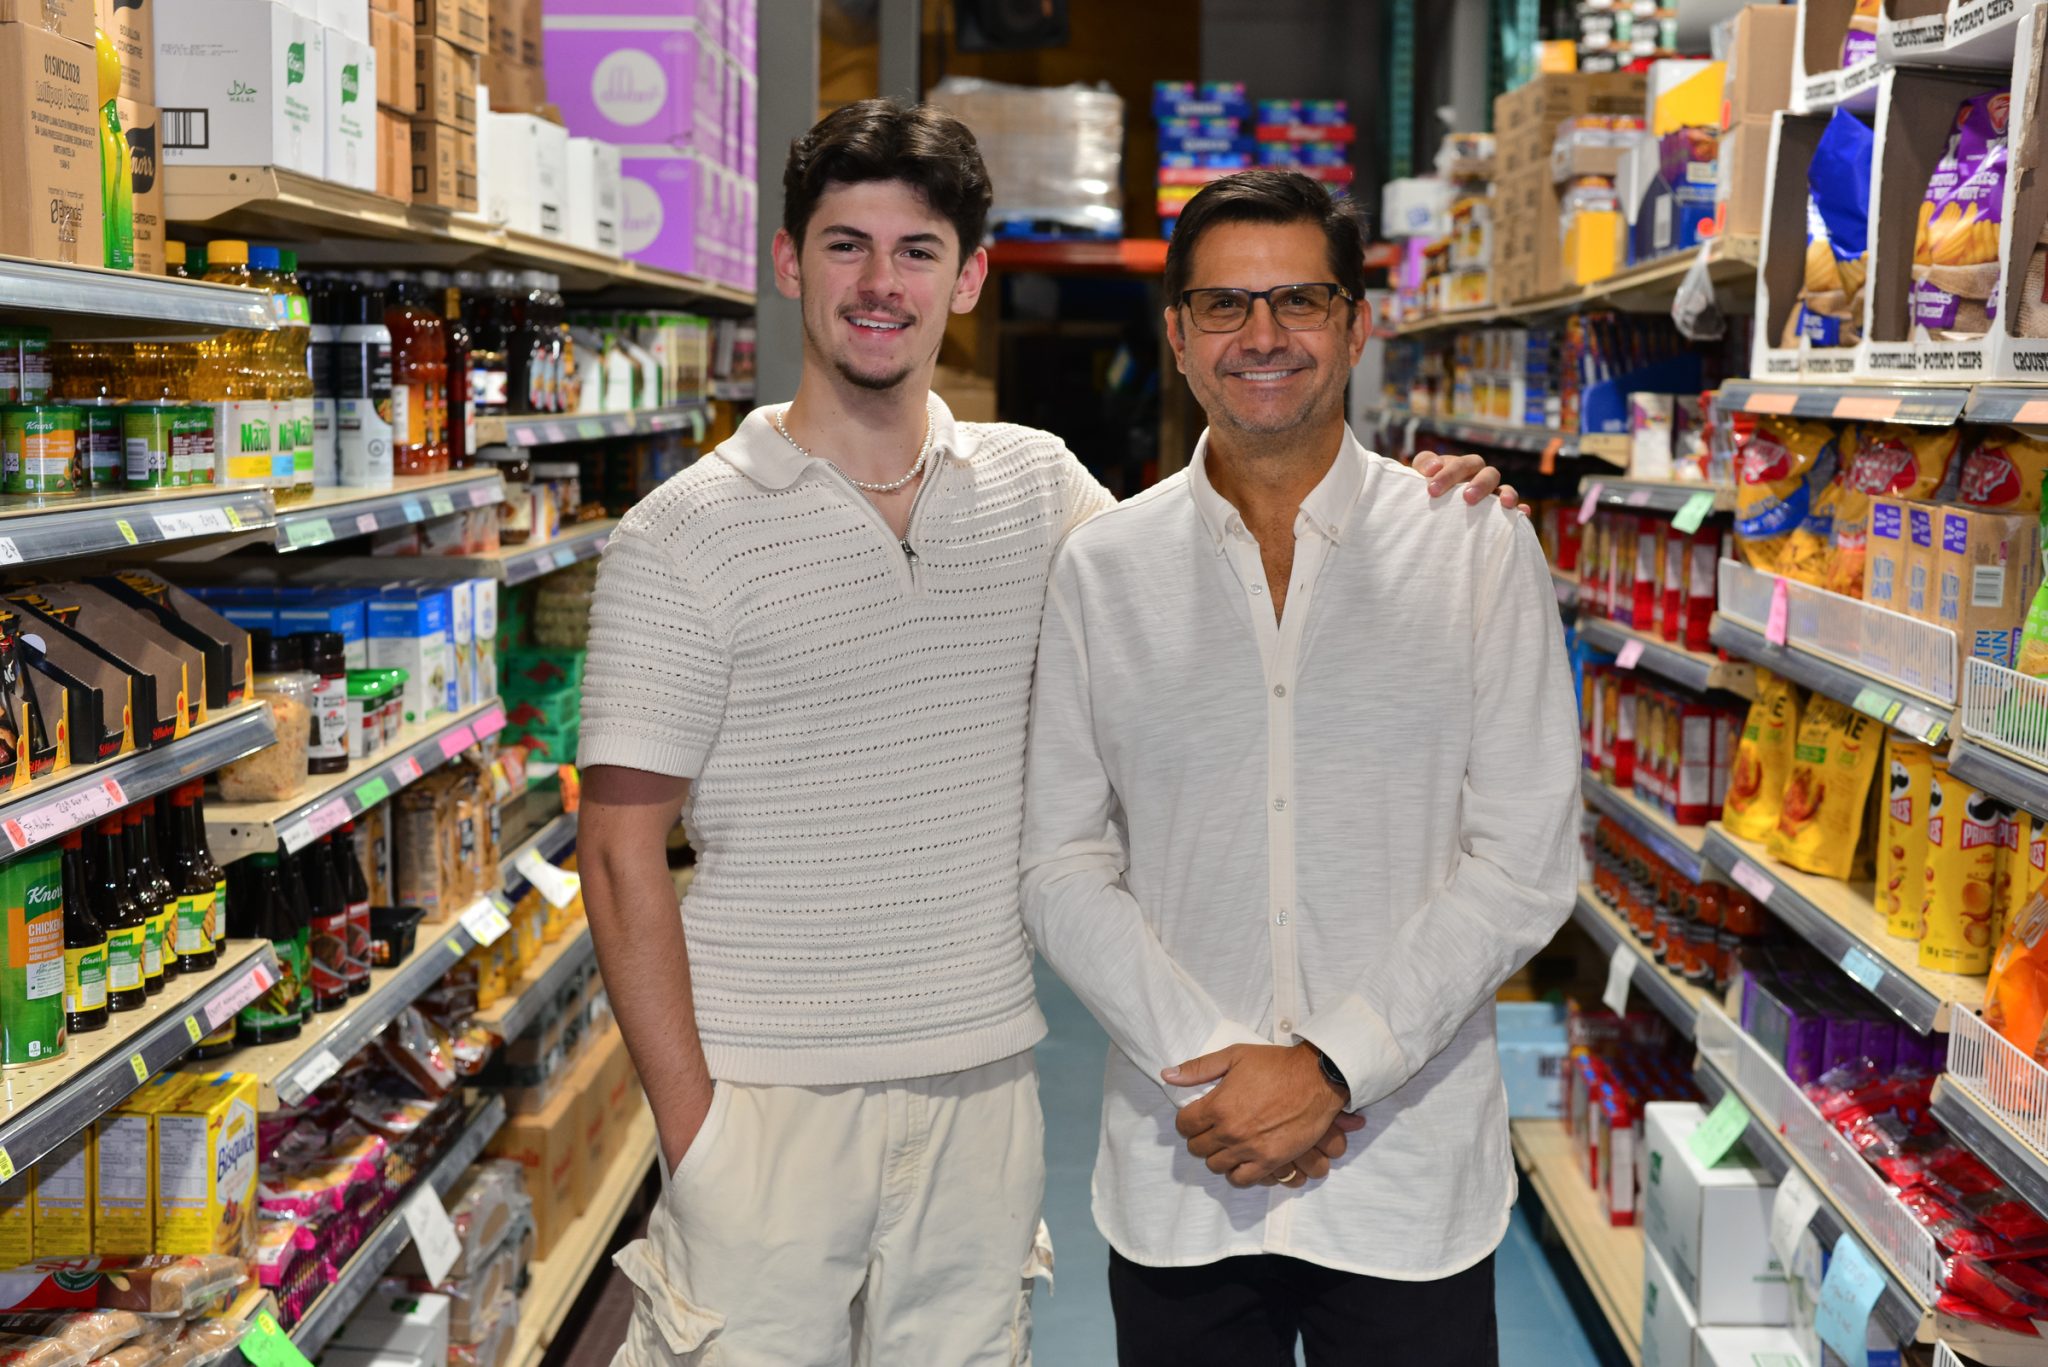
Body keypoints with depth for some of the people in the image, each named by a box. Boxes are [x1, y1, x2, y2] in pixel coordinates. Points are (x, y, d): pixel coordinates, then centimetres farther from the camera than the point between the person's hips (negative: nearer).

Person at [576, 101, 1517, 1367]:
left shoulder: (1034, 482, 5)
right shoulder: (683, 538, -7)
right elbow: (622, 852, -7)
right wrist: (687, 1124, -12)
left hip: (984, 1086, 4)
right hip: (768, 1102, -3)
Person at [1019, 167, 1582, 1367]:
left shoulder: (1480, 550, -2)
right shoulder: (1102, 569, 2)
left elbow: (1524, 865, -5)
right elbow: (1062, 865, 1)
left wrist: (1333, 1070, -12)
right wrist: (1202, 1068, -11)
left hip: (1411, 1176, -1)